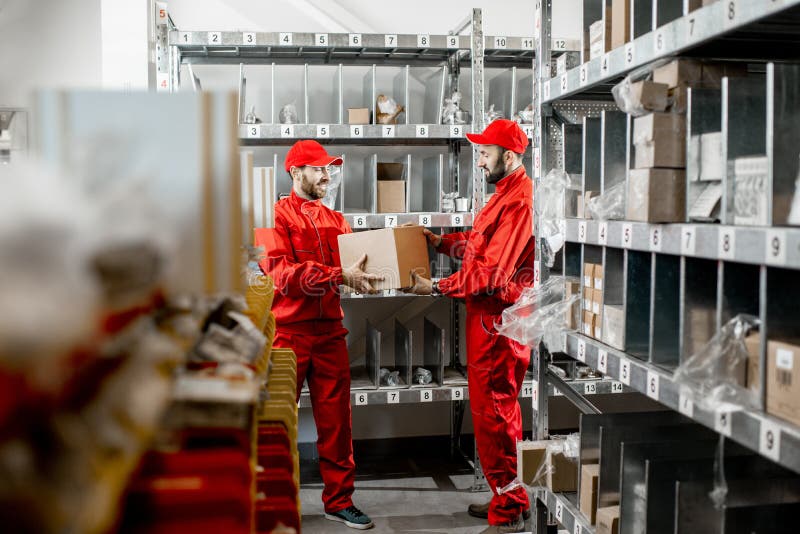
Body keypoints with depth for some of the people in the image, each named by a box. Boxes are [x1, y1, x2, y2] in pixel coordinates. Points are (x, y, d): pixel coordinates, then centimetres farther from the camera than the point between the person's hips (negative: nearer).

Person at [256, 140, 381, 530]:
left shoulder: (334, 220, 16)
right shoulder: (275, 216, -2)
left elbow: (353, 263, 10)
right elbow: (281, 272, -16)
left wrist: (366, 274, -12)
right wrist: (340, 276, -23)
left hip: (330, 330, 5)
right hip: (287, 331, -5)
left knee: (336, 419, 8)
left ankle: (339, 500, 20)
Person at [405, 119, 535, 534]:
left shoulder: (519, 201, -19)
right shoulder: (505, 194, 16)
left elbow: (489, 272, -22)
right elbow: (480, 244, 22)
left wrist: (435, 287, -15)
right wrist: (440, 241, 11)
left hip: (499, 322, -11)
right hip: (489, 316, 11)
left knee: (493, 413, -4)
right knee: (499, 410, 17)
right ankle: (508, 500, 30)